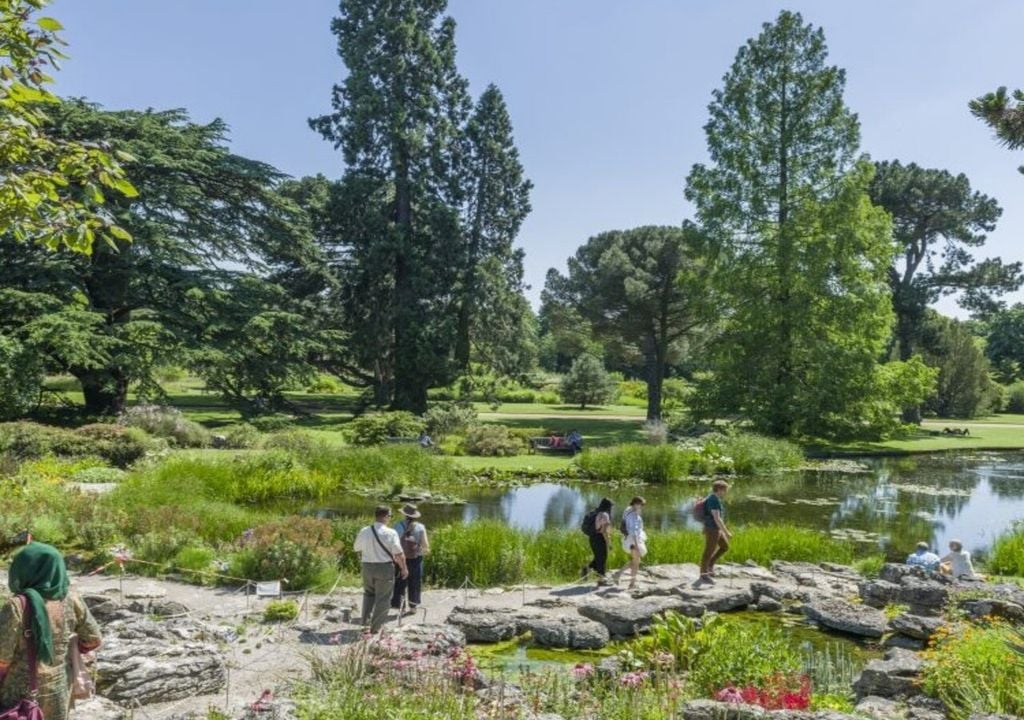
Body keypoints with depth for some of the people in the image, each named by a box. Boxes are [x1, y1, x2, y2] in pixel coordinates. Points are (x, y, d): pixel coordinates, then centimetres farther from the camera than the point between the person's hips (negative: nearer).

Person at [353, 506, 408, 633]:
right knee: (382, 598, 9)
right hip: (385, 567, -4)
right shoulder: (391, 533, -15)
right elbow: (399, 554, -14)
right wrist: (404, 568, 0)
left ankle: (366, 620, 25)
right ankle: (376, 626, 13)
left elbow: (357, 549, 9)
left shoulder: (364, 531, -3)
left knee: (369, 593, 26)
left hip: (367, 566, 4)